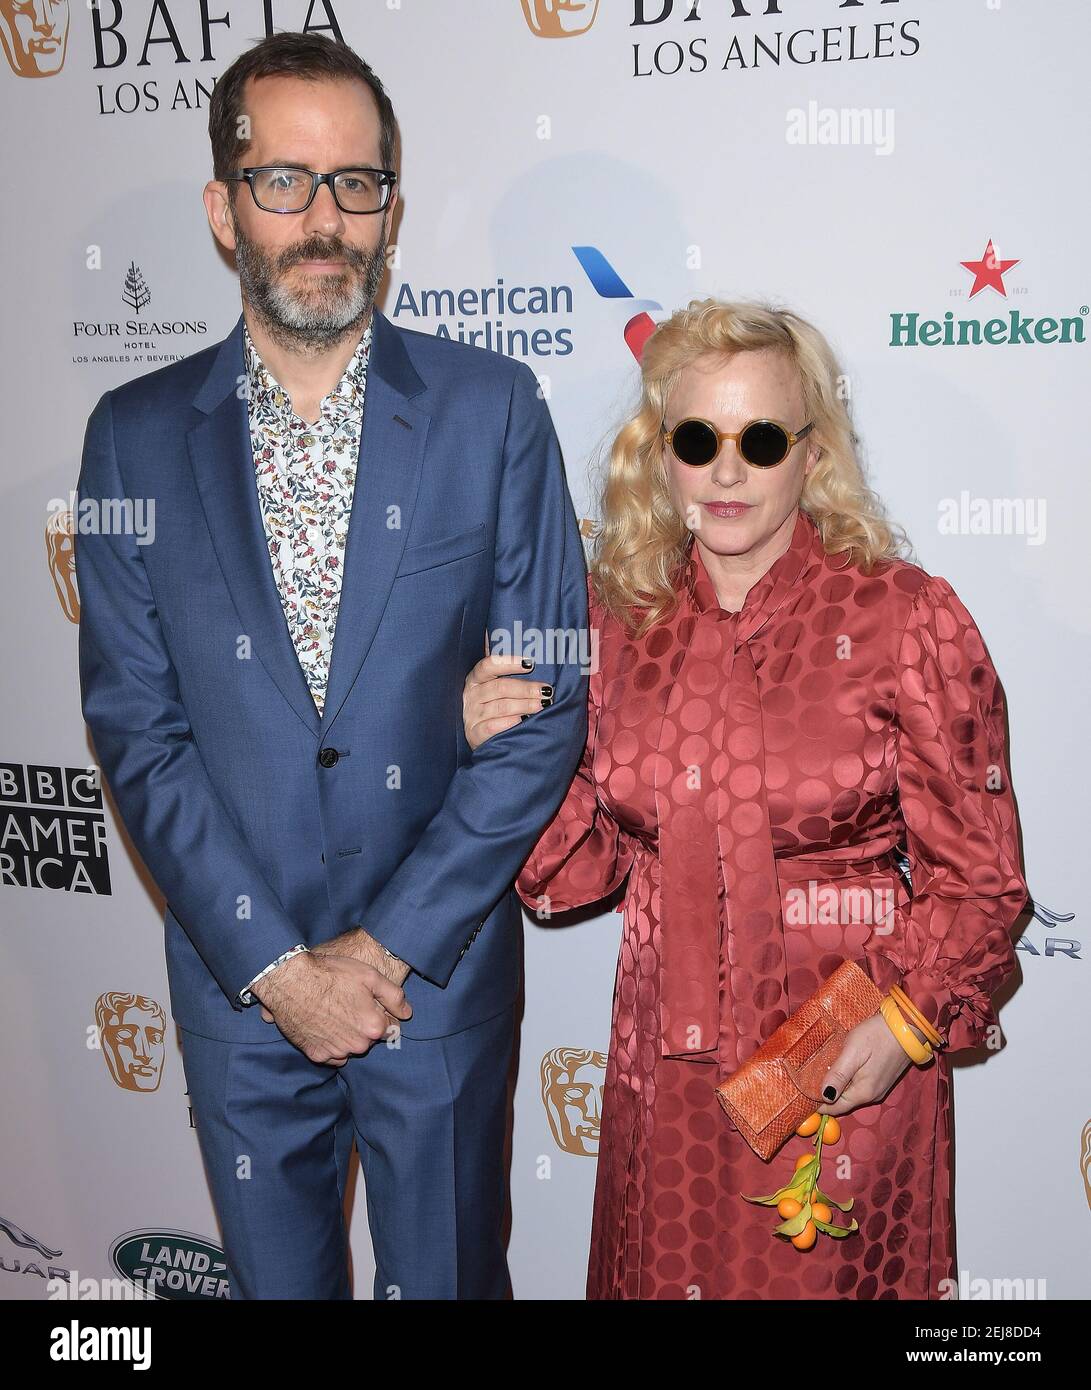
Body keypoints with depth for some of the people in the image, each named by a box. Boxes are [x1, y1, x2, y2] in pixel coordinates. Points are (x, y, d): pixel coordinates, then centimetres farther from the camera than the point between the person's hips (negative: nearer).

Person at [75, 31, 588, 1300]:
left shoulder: (492, 410, -6)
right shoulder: (136, 436, -2)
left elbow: (549, 702, -8)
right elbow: (134, 723, -3)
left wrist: (392, 943, -11)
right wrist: (275, 963, -10)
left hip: (440, 971, -1)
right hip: (236, 982, 2)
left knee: (447, 1276, 16)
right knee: (273, 1278, 20)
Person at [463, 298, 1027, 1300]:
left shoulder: (904, 616, -11)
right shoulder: (619, 615, 0)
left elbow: (977, 876, -6)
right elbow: (587, 866, 3)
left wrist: (906, 1019, -18)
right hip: (666, 1067, 4)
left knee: (825, 1276, 13)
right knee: (666, 1273, 20)